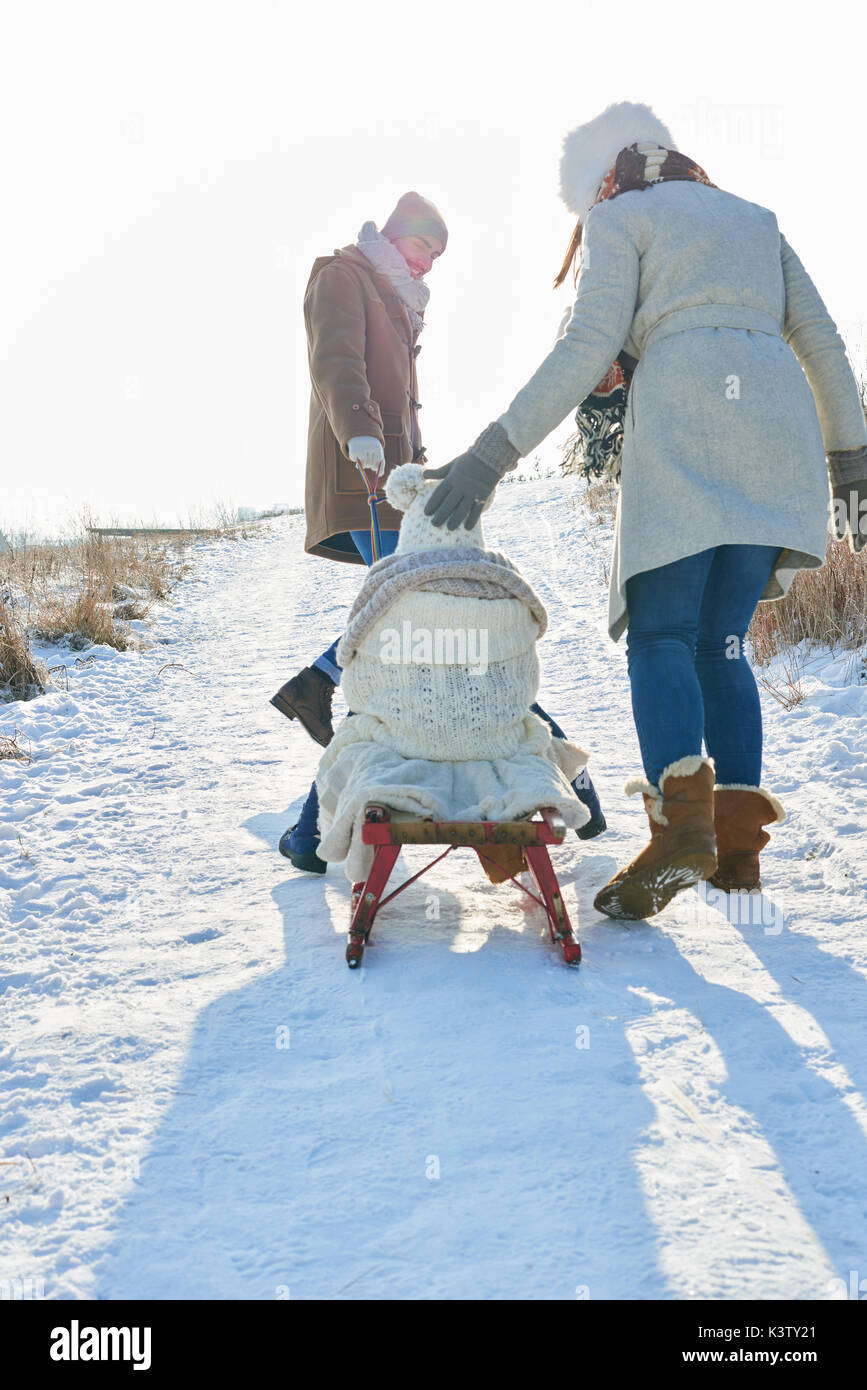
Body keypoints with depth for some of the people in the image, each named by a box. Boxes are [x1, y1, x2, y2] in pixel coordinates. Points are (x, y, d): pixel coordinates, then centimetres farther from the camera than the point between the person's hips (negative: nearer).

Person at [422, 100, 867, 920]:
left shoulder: (620, 217, 12)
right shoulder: (754, 219, 29)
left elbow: (588, 352, -4)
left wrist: (492, 455, -7)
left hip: (684, 425, -6)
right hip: (780, 426, 6)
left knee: (660, 635, -7)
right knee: (721, 642, 8)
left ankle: (681, 824, -26)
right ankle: (738, 842, 3)